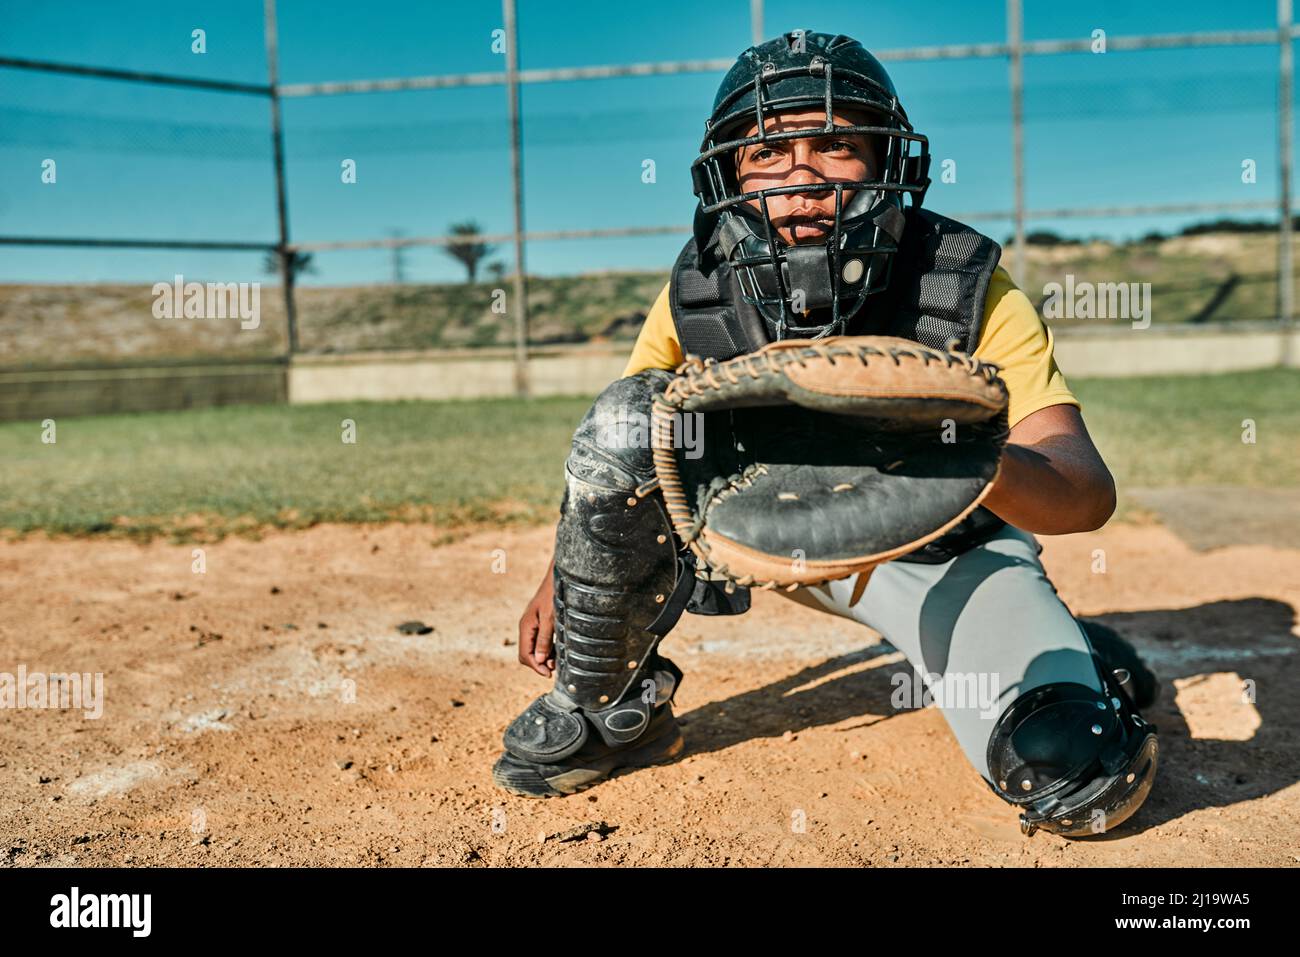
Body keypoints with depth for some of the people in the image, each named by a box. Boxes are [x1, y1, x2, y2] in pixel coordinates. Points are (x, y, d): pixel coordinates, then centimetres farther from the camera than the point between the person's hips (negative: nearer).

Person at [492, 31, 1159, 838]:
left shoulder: (968, 295, -25)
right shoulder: (698, 295, -17)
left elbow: (1091, 493, -34)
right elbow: (615, 446, 0)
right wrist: (563, 575, -5)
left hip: (941, 551, -2)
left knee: (1082, 778, -24)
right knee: (630, 419, -23)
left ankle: (1081, 659, 17)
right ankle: (611, 709, -2)